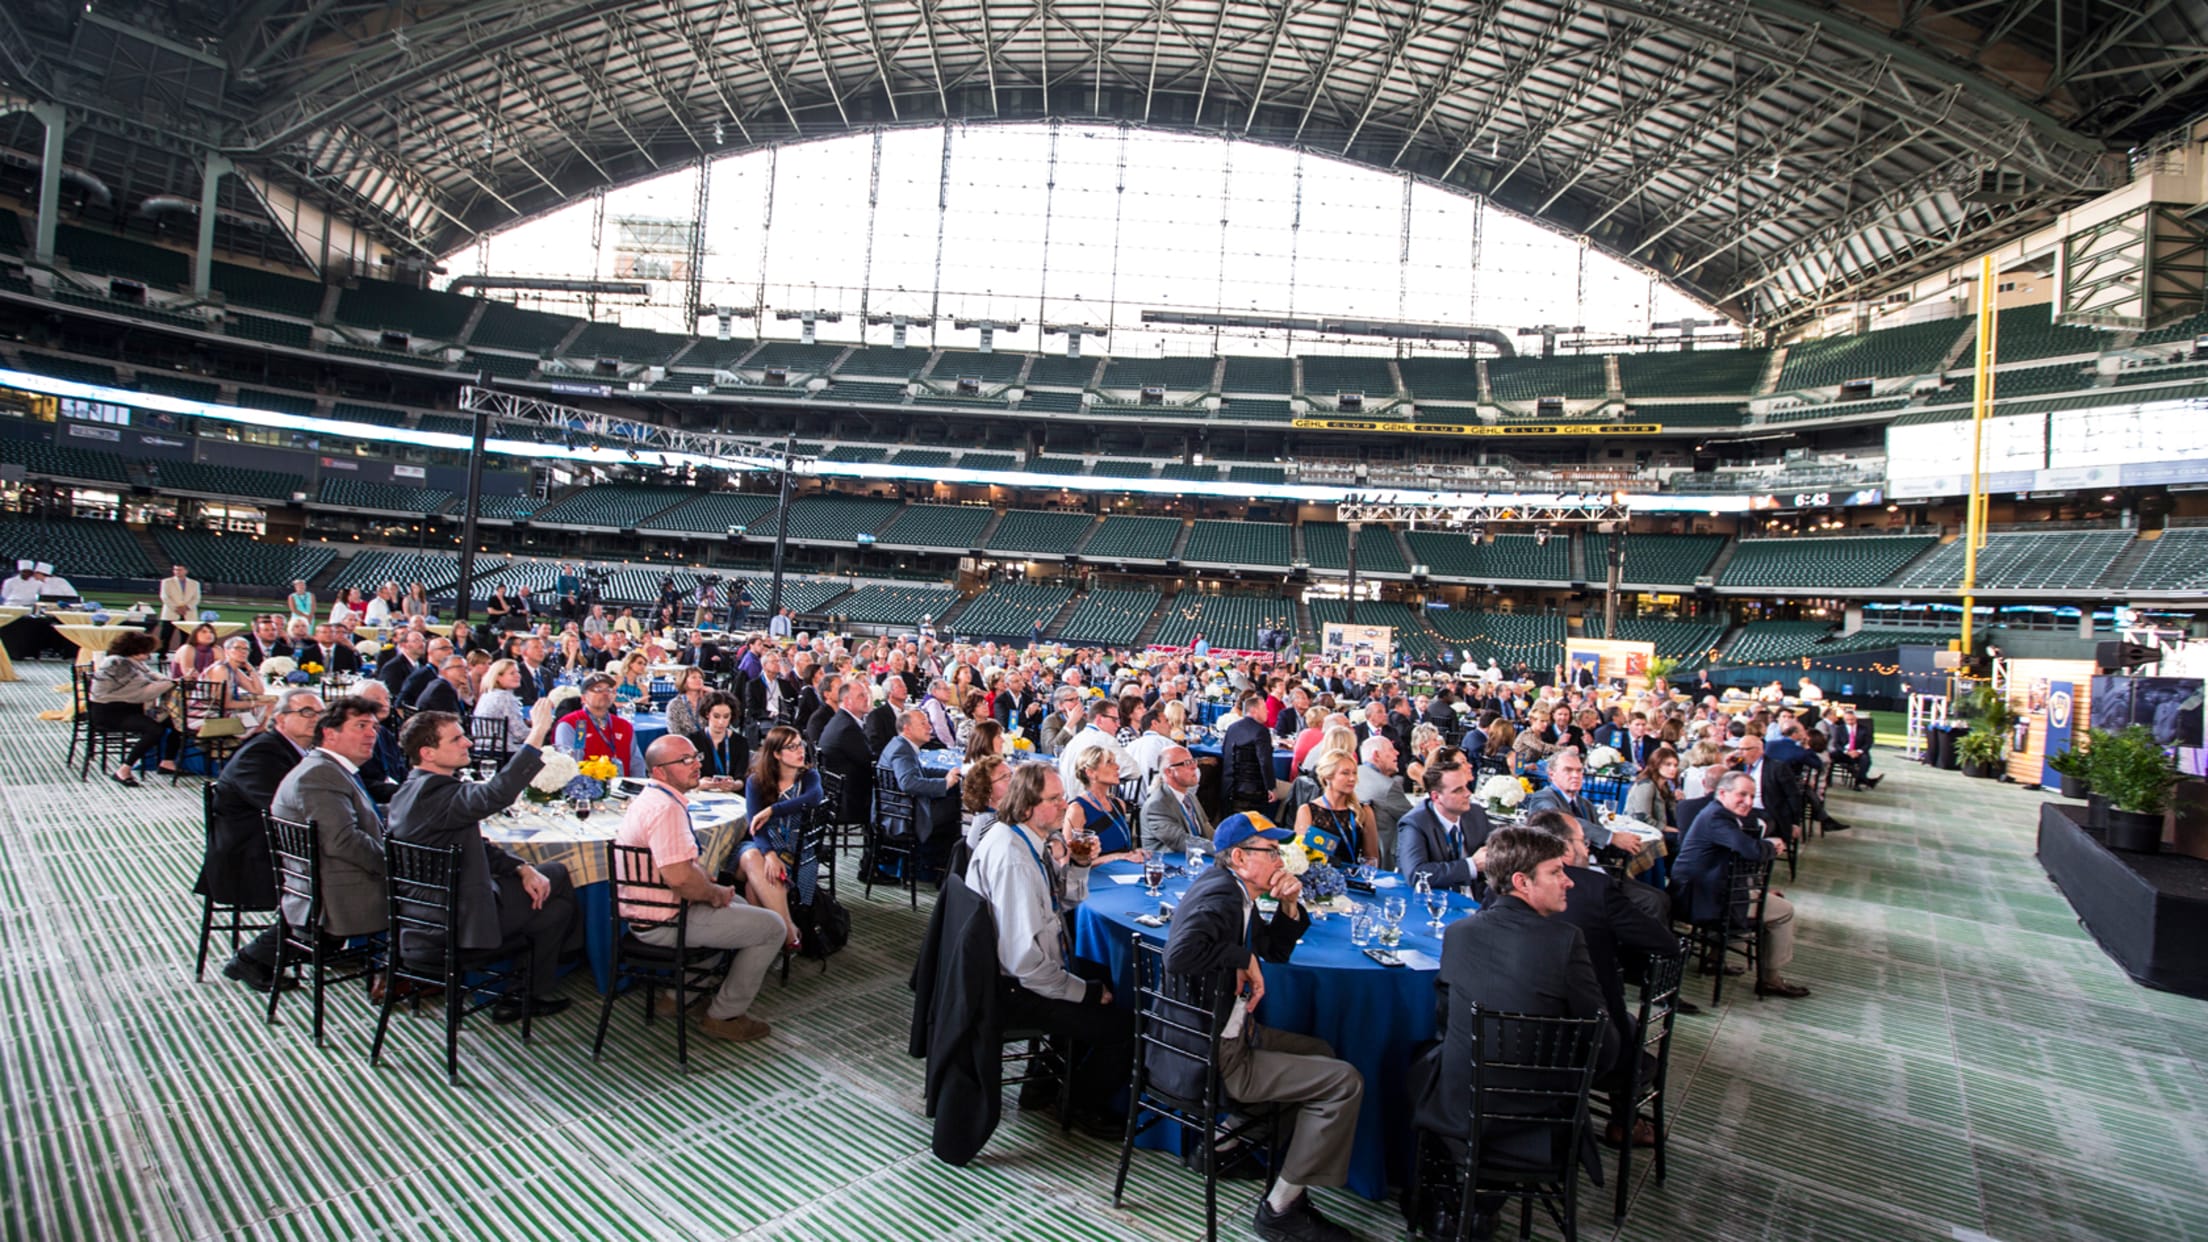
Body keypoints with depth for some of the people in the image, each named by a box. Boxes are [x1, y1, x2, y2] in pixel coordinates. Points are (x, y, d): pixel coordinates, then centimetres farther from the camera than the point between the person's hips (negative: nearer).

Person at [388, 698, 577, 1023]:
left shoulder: (412, 791, 8)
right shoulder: (433, 793, -26)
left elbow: (479, 847, 10)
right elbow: (496, 794, -46)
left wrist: (522, 869, -3)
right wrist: (537, 735, -45)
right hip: (454, 926, -10)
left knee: (556, 873, 12)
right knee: (555, 908, 6)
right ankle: (533, 998, 24)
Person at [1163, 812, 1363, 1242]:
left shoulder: (1232, 891, 10)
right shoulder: (1220, 896, -23)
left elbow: (1276, 949, 21)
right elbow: (1180, 955, -41)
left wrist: (1289, 904, 2)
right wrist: (1244, 959, -26)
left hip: (1207, 1039, 11)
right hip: (1209, 1059, -11)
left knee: (1320, 1052, 26)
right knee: (1345, 1081, -9)